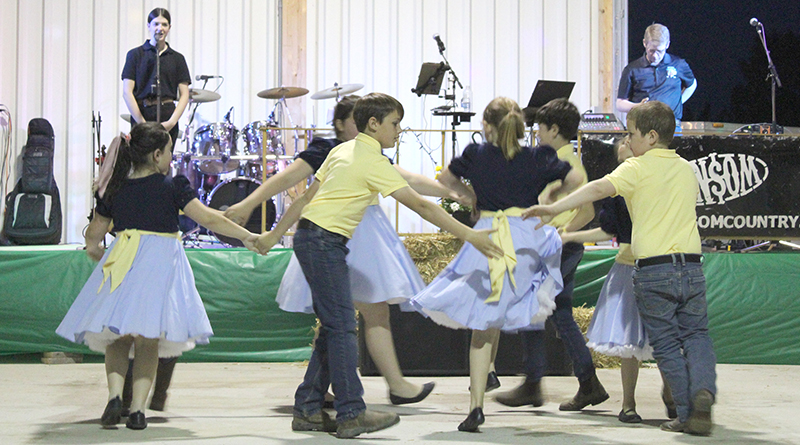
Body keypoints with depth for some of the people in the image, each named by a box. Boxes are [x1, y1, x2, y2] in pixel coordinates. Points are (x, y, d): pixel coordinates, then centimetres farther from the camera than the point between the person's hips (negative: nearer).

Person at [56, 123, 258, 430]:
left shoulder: (115, 190, 8)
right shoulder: (172, 187, -3)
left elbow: (92, 243, 12)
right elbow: (209, 219, -7)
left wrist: (99, 255, 32)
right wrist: (246, 236, 1)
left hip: (121, 265, 2)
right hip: (161, 262, -2)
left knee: (118, 337, 12)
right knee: (148, 341, 4)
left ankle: (115, 395, -10)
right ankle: (137, 409, -3)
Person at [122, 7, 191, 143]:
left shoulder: (177, 58, 11)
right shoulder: (135, 54, 5)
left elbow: (184, 94, 6)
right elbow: (127, 92, -1)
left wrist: (172, 121, -9)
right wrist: (142, 122, -10)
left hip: (168, 115, 2)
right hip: (141, 115, -1)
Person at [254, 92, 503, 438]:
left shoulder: (342, 151, 15)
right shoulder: (373, 162, -11)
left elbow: (306, 196, 17)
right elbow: (420, 205, -16)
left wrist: (276, 234, 22)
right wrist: (468, 235, -16)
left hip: (311, 238, 9)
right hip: (325, 242, -9)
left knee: (333, 326, 11)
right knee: (342, 326, -7)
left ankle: (308, 410, 14)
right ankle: (351, 414, -5)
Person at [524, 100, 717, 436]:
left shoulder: (637, 168, -4)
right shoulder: (687, 169, 14)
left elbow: (600, 188, -21)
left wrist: (555, 207, -28)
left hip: (653, 270, -4)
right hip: (691, 266, 4)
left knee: (666, 345, 7)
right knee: (696, 334, 15)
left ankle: (687, 414, 7)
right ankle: (703, 390, -11)